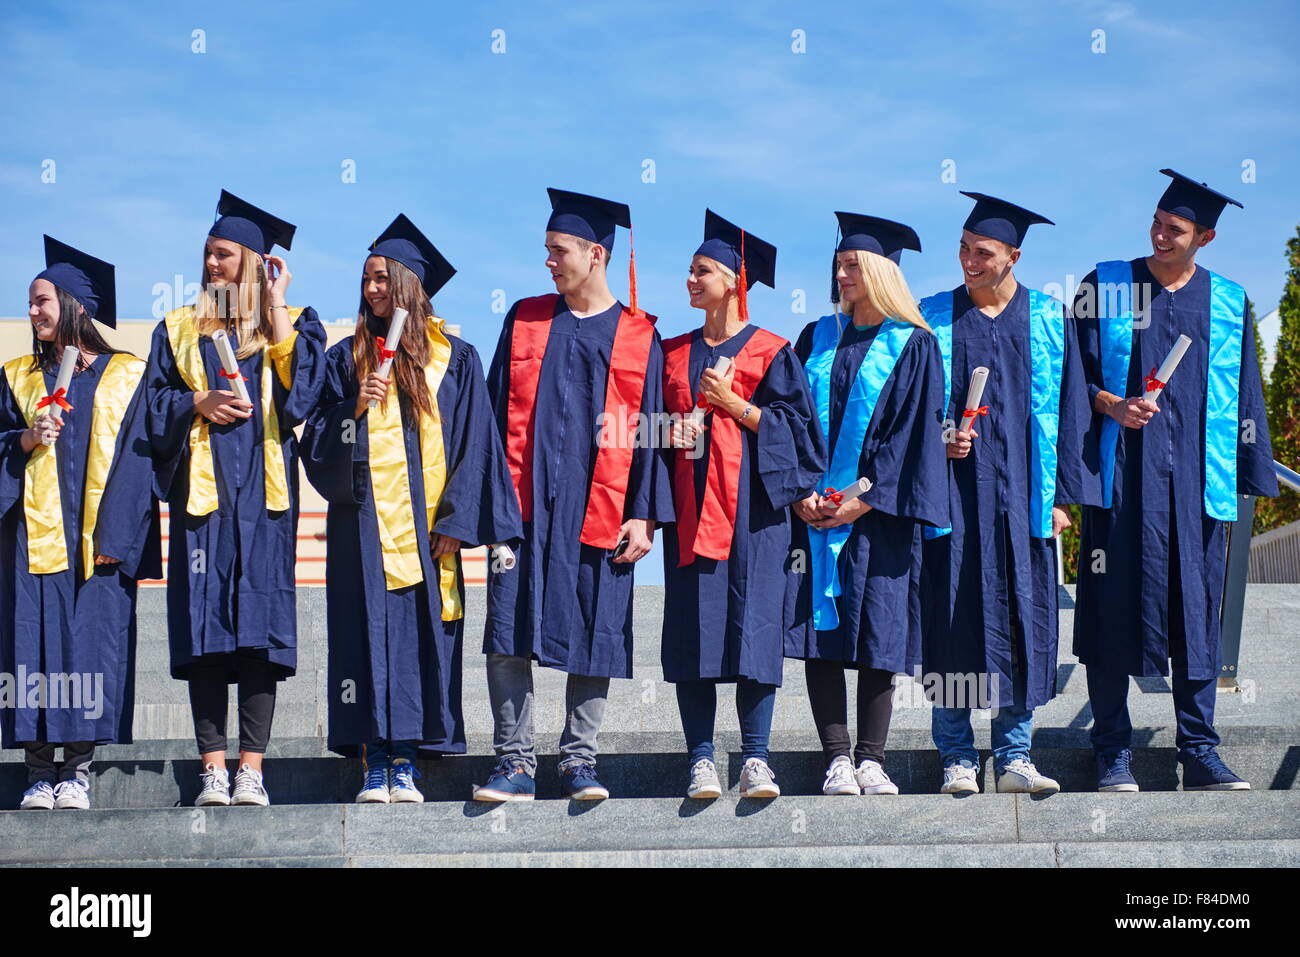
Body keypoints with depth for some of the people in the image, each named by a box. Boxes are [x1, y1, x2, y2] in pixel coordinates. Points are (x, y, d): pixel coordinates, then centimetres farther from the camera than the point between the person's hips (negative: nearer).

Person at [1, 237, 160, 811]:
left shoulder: (125, 376, 6)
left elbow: (135, 458, 0)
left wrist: (114, 535, -10)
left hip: (97, 539, -2)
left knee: (92, 641, -7)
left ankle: (77, 772, -4)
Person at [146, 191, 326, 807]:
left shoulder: (291, 323, 13)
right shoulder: (180, 329, 18)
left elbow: (303, 386, -5)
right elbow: (155, 402, 12)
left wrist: (275, 307, -3)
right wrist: (197, 404, -6)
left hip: (261, 489, -1)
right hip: (202, 487, 1)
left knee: (259, 627, -7)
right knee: (205, 627, -5)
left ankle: (251, 768, -7)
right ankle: (212, 768, -4)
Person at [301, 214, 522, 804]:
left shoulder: (453, 360, 7)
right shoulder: (346, 359, 10)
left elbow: (472, 444, 4)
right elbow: (317, 445, 6)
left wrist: (455, 521, -5)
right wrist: (354, 410, -12)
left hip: (423, 525, 0)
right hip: (363, 522, 1)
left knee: (418, 636, -3)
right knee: (367, 635, -4)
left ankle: (405, 766, 1)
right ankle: (373, 767, -2)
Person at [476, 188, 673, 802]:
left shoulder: (638, 336, 5)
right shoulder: (526, 320, 11)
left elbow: (649, 432, 4)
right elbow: (497, 413, 11)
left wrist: (645, 516, -4)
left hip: (597, 511, -1)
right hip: (524, 502, 1)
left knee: (594, 636, 1)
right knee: (510, 634, -5)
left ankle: (579, 762, 11)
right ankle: (515, 764, 0)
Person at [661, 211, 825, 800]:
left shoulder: (770, 351, 4)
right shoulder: (675, 352, 17)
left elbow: (792, 426, -2)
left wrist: (732, 404, -9)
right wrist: (672, 433, 0)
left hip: (750, 502, -3)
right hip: (690, 503, 4)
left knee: (753, 623, -7)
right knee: (692, 626, -3)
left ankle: (756, 759, -3)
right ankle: (700, 757, -1)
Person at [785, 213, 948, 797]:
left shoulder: (912, 346, 2)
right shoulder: (818, 339, 14)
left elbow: (911, 432, -4)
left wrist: (862, 501, -11)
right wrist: (801, 493, -4)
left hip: (877, 513, -3)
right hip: (815, 509, 3)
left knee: (878, 636, -3)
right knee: (820, 636, -3)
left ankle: (870, 760, 3)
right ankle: (837, 759, 1)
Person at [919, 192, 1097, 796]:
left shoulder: (1049, 322, 8)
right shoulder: (933, 318, 7)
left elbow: (1068, 412, 7)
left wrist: (1063, 495, 1)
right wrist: (938, 440, -11)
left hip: (1020, 495, 1)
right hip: (951, 492, -1)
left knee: (1023, 617, -1)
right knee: (954, 617, -3)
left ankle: (1013, 756, 7)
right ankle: (957, 758, 3)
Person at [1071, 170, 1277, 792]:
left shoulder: (1228, 303, 11)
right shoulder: (1107, 287, 6)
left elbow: (1243, 397, 14)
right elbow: (1073, 373, 5)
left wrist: (1249, 476, 9)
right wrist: (1111, 404, -13)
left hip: (1195, 478, 2)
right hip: (1122, 476, -2)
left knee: (1197, 609, 1)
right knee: (1115, 605, -3)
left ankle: (1199, 753, 7)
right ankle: (1113, 753, 5)